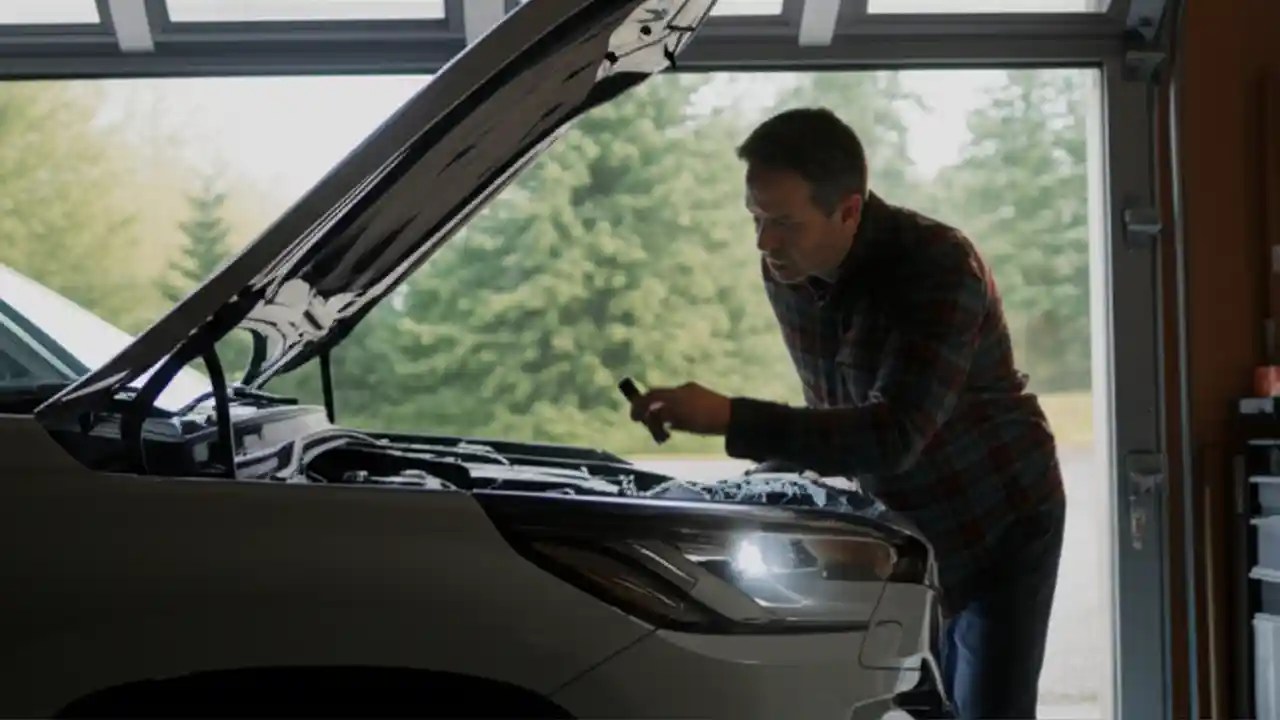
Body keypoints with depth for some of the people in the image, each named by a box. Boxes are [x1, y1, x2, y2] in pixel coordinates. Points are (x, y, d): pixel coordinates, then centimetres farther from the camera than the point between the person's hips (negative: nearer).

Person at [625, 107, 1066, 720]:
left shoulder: (937, 266, -30)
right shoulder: (785, 273, -9)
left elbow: (895, 434, -40)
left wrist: (730, 419, -46)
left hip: (1000, 525, -6)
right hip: (904, 529, 6)